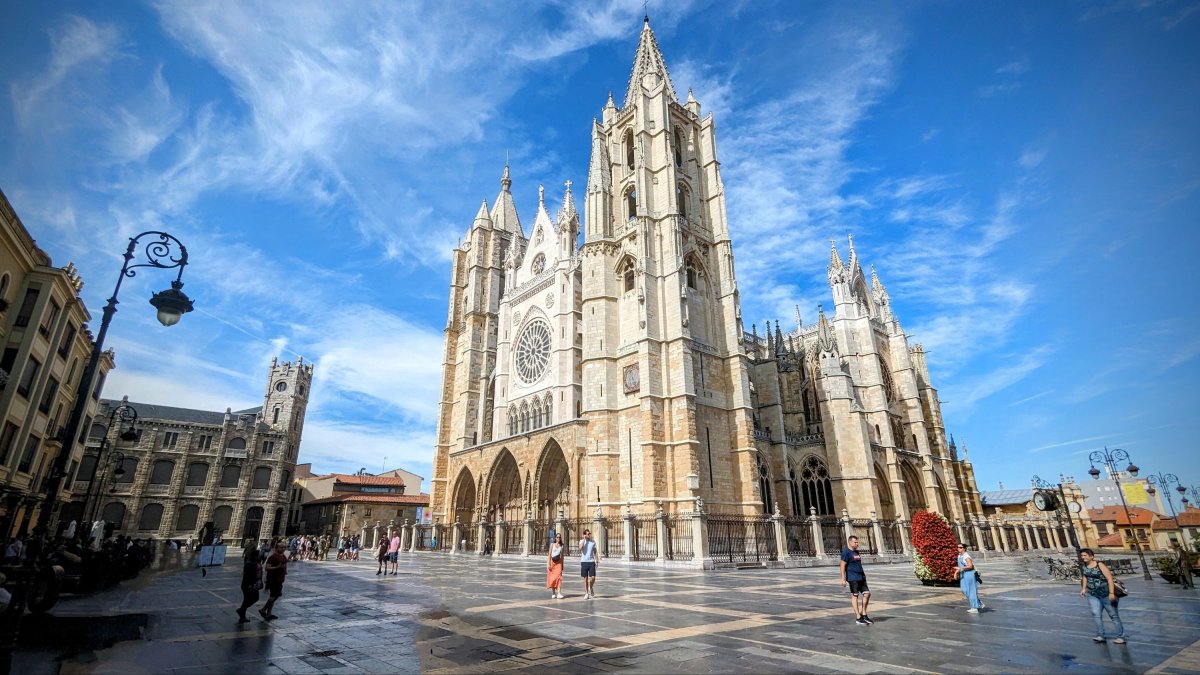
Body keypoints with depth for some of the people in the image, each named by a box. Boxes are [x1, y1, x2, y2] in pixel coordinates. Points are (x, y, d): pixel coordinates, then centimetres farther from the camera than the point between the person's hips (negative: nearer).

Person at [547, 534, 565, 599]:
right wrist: (548, 563, -10)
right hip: (552, 562, -1)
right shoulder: (552, 544, 3)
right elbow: (549, 554, -1)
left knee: (558, 577, -12)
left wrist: (562, 565, 12)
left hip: (558, 562, 1)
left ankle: (559, 593, -18)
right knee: (552, 577, 2)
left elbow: (562, 556, 12)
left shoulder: (561, 546, 8)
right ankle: (553, 593, 14)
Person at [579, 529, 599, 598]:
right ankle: (586, 593, 14)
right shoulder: (581, 541, -1)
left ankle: (591, 588, 24)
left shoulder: (593, 541, 6)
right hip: (584, 562, -1)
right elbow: (580, 548, -22)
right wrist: (584, 539, -16)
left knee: (593, 577, -5)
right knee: (585, 578, 4)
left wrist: (597, 561, 3)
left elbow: (595, 552, 10)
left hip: (591, 562, 1)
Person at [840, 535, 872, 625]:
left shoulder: (856, 552, 16)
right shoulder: (846, 552, -10)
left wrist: (863, 575, 22)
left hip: (861, 577, 8)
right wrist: (843, 579, -18)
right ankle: (858, 618, 2)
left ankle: (863, 614, 20)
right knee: (855, 596, -3)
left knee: (867, 593, 6)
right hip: (853, 578, -8)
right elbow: (843, 565, -14)